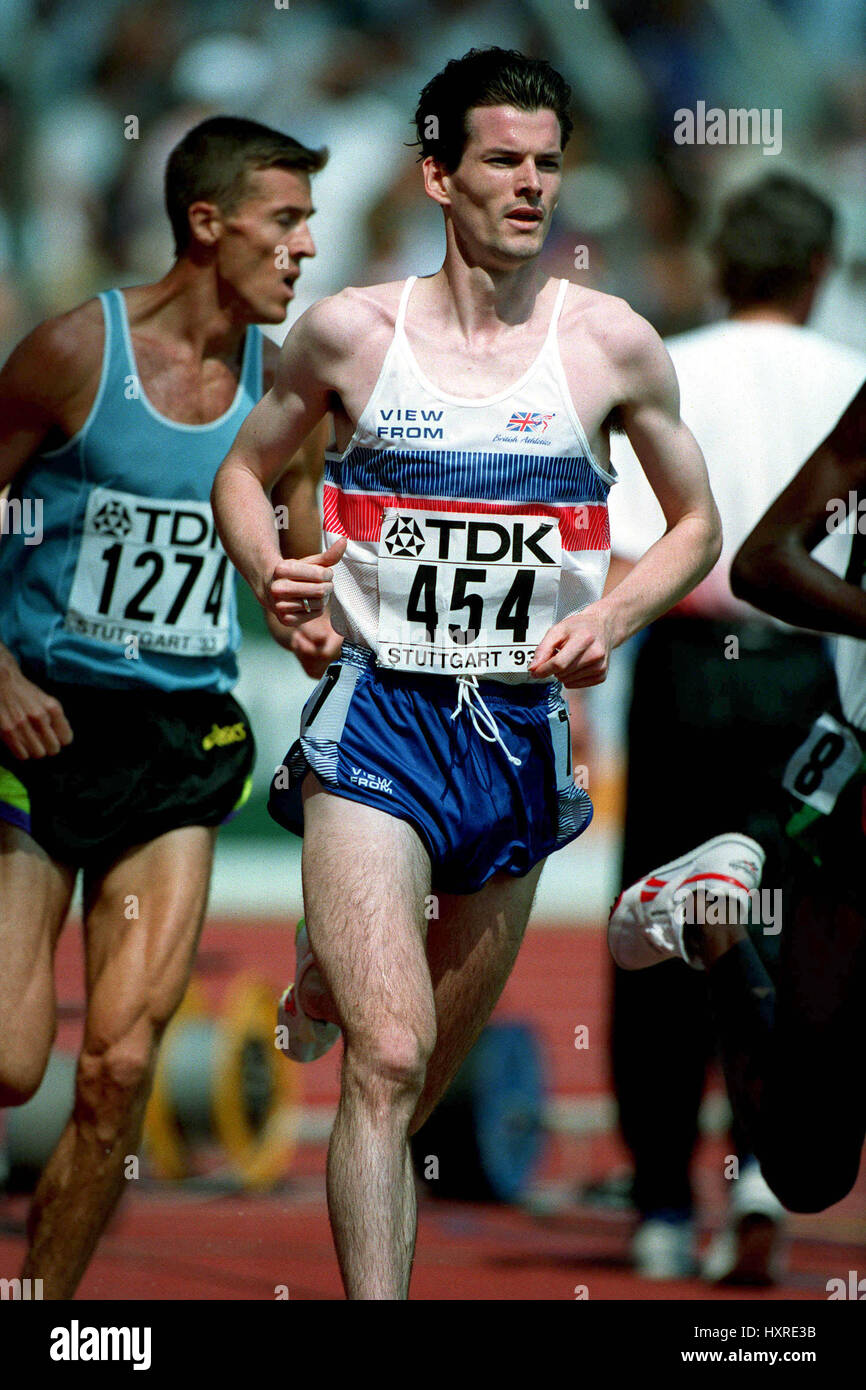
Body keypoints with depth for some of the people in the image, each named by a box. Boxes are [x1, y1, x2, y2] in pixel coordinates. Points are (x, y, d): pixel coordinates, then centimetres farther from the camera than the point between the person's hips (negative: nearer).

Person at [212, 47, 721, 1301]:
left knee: (436, 1059, 18)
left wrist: (614, 618, -7)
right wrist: (268, 572, -7)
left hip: (522, 729, 3)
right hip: (376, 724, -3)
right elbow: (244, 470, 14)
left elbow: (697, 524, 12)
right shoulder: (351, 332, -1)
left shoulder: (611, 343, 1)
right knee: (389, 1059, -18)